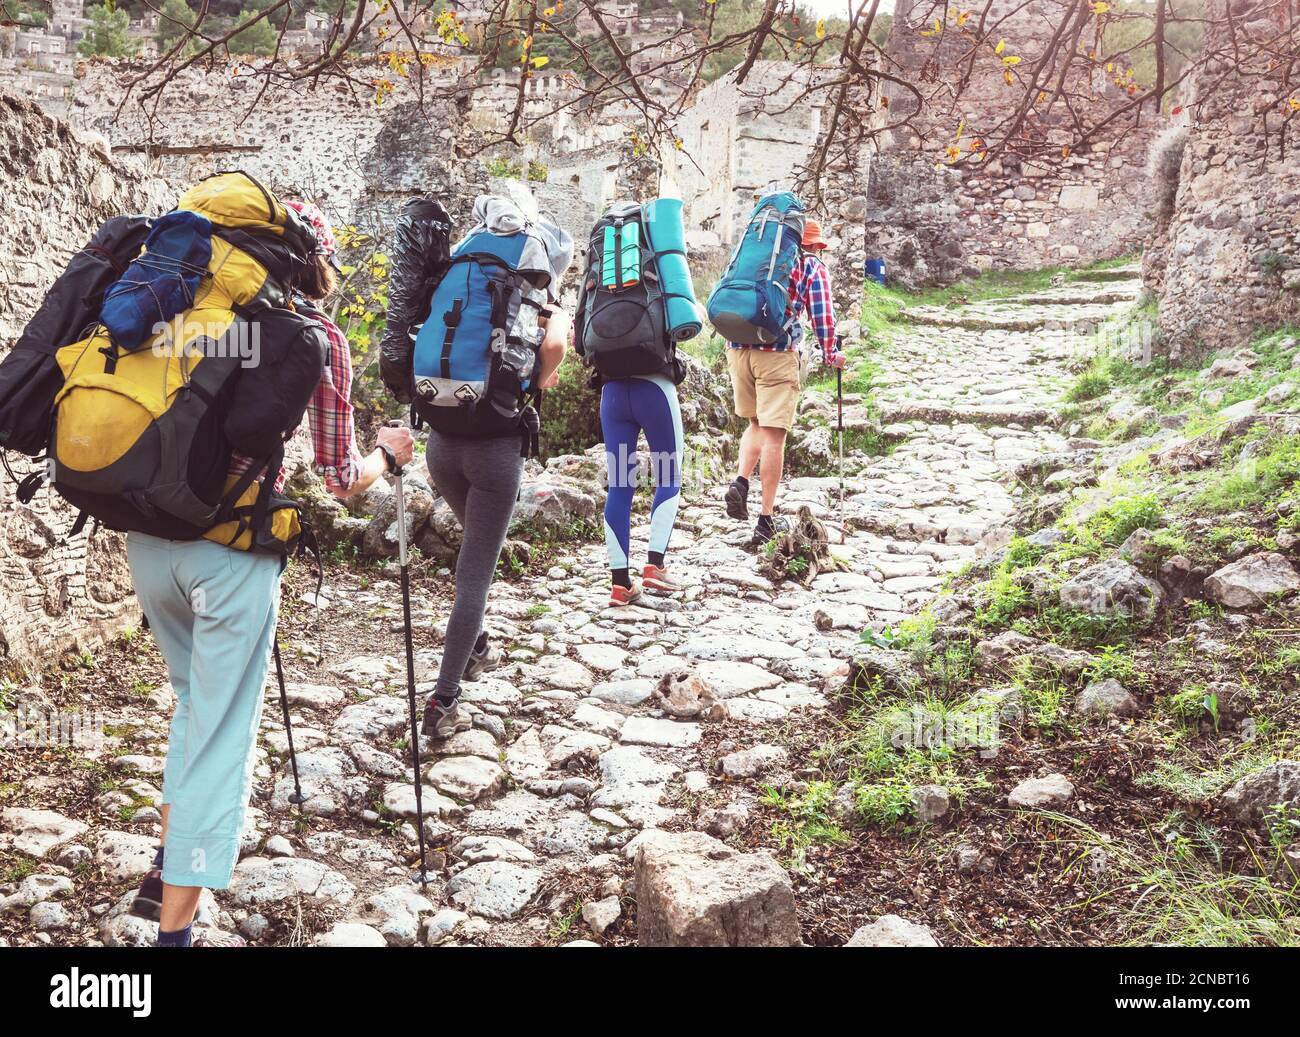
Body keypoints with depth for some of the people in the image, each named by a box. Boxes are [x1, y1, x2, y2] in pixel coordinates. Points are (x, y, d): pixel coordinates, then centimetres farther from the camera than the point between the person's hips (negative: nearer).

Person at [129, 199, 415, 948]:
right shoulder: (319, 336, 0)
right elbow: (342, 480, 2)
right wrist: (389, 454, 22)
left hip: (146, 536, 6)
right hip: (230, 547, -5)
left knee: (197, 698, 26)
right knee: (222, 730, 6)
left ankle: (169, 869, 32)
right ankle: (177, 928, 13)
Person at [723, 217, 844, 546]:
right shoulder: (813, 267, 9)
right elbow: (822, 313, 3)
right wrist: (831, 354, 14)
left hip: (738, 349, 5)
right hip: (777, 353, -5)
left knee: (756, 424, 22)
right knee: (774, 433, -3)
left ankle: (740, 481, -3)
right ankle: (765, 520, -3)